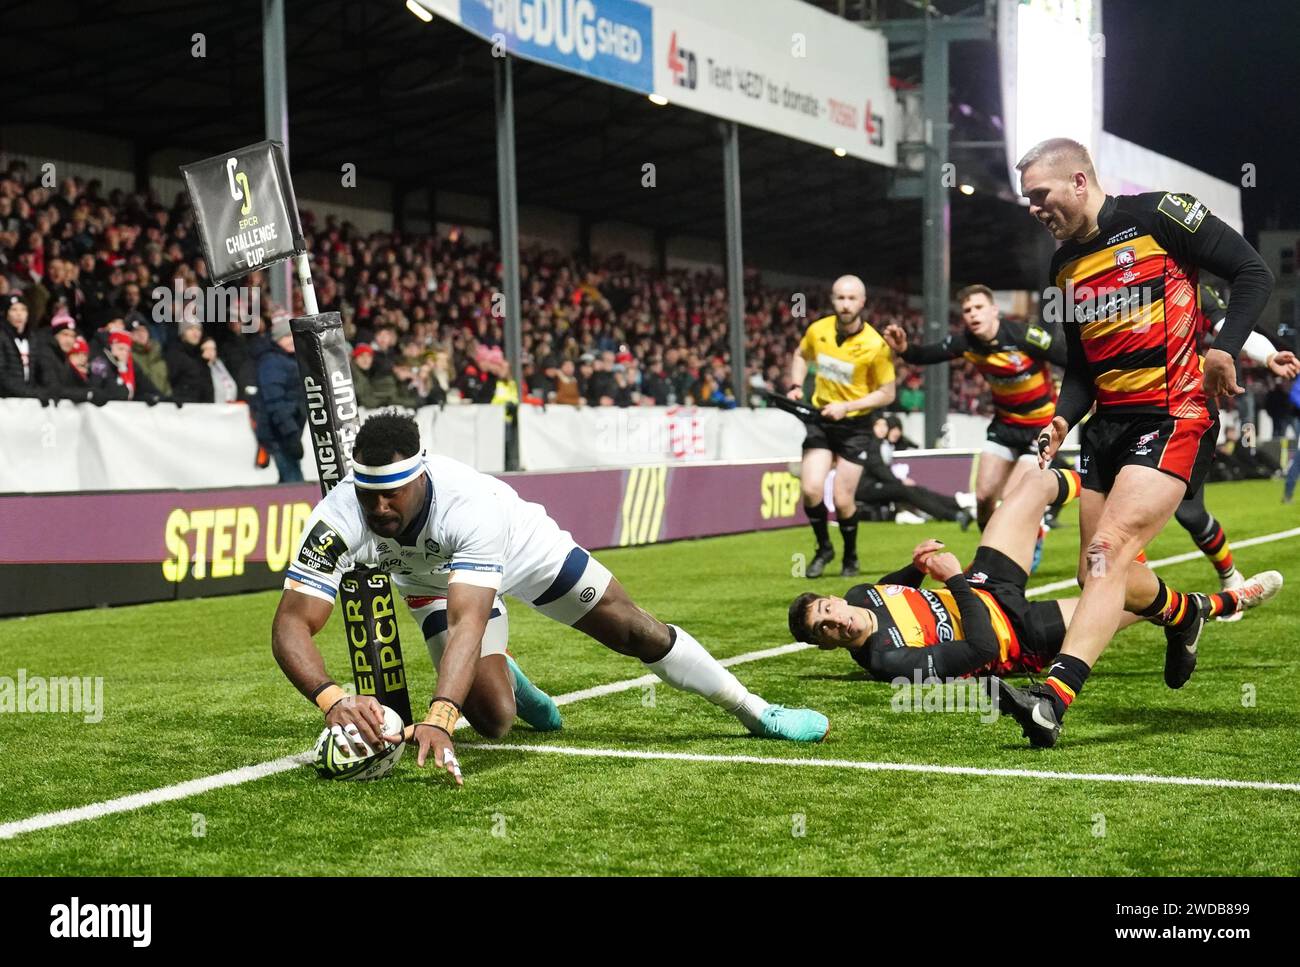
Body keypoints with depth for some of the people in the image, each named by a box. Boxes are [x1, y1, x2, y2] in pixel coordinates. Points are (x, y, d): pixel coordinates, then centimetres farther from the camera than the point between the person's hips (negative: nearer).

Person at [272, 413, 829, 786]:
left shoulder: (469, 502, -45)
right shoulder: (338, 520, -38)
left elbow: (468, 622, -52)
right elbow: (291, 624, -42)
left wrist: (438, 719, -66)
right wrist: (333, 699, -62)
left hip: (518, 545, -2)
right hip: (434, 579, 2)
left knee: (632, 631, 0)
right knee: (492, 718, -12)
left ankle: (755, 711, 21)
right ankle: (506, 682, 28)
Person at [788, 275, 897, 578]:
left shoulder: (875, 345, -18)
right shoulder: (818, 331, -6)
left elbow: (886, 394, -10)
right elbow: (801, 355, 17)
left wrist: (846, 406, -19)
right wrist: (796, 386, 2)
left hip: (855, 426, -3)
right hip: (821, 420, 3)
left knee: (843, 500, -4)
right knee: (811, 489, -12)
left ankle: (850, 557, 24)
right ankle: (824, 549, 14)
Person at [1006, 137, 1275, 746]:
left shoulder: (1156, 217, -5)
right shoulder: (1065, 269, 16)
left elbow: (1253, 273, -4)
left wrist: (1223, 349, -17)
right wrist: (1062, 420, 0)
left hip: (1174, 416, -8)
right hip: (1109, 424, 8)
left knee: (1108, 551, -21)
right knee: (1098, 574, 8)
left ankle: (1054, 697, -29)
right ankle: (1183, 615, 40)